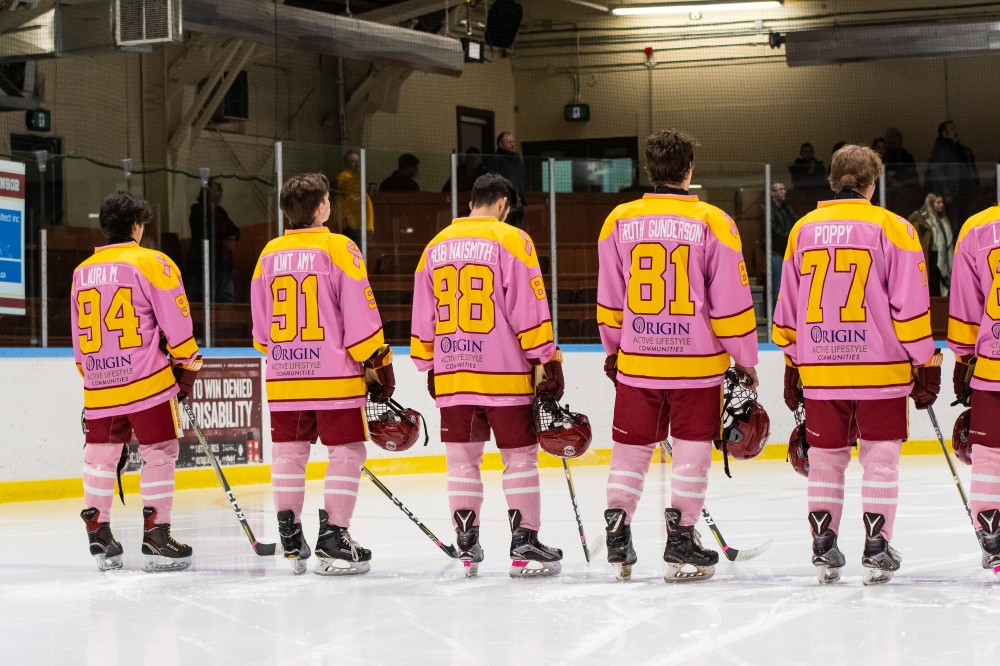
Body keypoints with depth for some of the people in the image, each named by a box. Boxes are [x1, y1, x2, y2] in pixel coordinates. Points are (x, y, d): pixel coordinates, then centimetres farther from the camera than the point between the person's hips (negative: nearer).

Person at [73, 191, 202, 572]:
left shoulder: (82, 272, 11)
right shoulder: (152, 263, -7)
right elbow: (176, 323, -9)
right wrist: (187, 368, 2)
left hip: (100, 385, 5)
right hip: (148, 382, -5)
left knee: (100, 456, 13)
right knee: (159, 454, 2)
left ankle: (99, 539, 14)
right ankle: (156, 538, -2)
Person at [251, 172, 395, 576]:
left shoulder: (269, 255, 7)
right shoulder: (338, 249, -9)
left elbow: (260, 327, 15)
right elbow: (360, 316, -11)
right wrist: (379, 365, -3)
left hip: (284, 376, 5)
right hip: (333, 375, -5)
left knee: (288, 454, 12)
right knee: (346, 452, 2)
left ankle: (291, 541, 15)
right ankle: (332, 540, -3)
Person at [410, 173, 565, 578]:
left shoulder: (436, 246, 11)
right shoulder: (511, 240, -6)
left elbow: (424, 317, 15)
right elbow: (529, 311, -11)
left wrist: (429, 367, 22)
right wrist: (549, 361, -6)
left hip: (452, 372, 5)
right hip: (503, 373, -5)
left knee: (462, 458, 10)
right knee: (519, 456, 2)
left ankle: (466, 545, 10)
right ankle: (524, 545, 1)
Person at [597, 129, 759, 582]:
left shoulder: (620, 221, 0)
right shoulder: (711, 222, -8)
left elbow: (609, 300, 8)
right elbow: (731, 301, -6)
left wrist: (613, 349, 22)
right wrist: (745, 358, 4)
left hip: (637, 360, 2)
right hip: (697, 362, -2)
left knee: (632, 447, 12)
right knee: (692, 449, 7)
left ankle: (617, 539, 12)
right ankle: (680, 544, 7)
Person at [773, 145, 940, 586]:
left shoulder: (804, 229, 7)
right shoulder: (891, 228, -5)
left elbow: (788, 306, 12)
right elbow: (909, 305, -7)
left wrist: (792, 364, 20)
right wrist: (926, 363, 0)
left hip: (820, 368, 3)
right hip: (880, 368, -3)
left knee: (826, 458, 12)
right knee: (880, 458, 5)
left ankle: (824, 550, 12)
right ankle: (876, 550, 3)